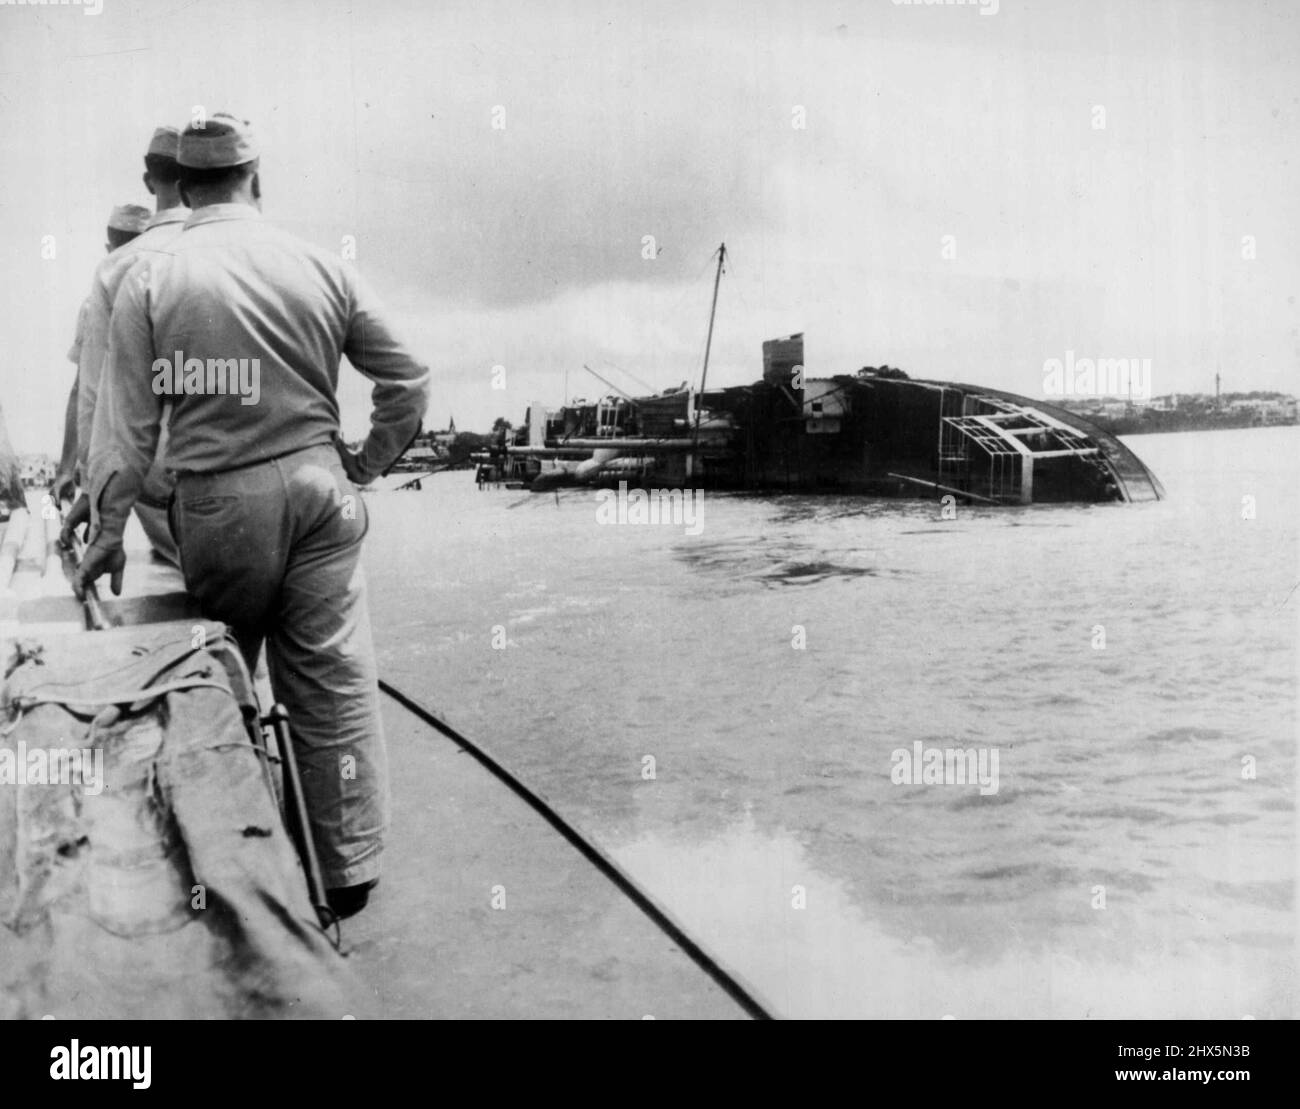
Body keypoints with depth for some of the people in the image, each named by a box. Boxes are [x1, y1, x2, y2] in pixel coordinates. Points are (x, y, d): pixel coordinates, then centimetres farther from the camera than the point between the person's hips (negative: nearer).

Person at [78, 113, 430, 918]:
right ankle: (349, 868, 15)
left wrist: (108, 528, 4)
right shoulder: (320, 268, 1)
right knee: (335, 680, 6)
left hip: (217, 503, -1)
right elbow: (408, 382, 4)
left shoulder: (151, 280, -2)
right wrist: (369, 464, 16)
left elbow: (126, 419, -3)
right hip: (317, 487, 1)